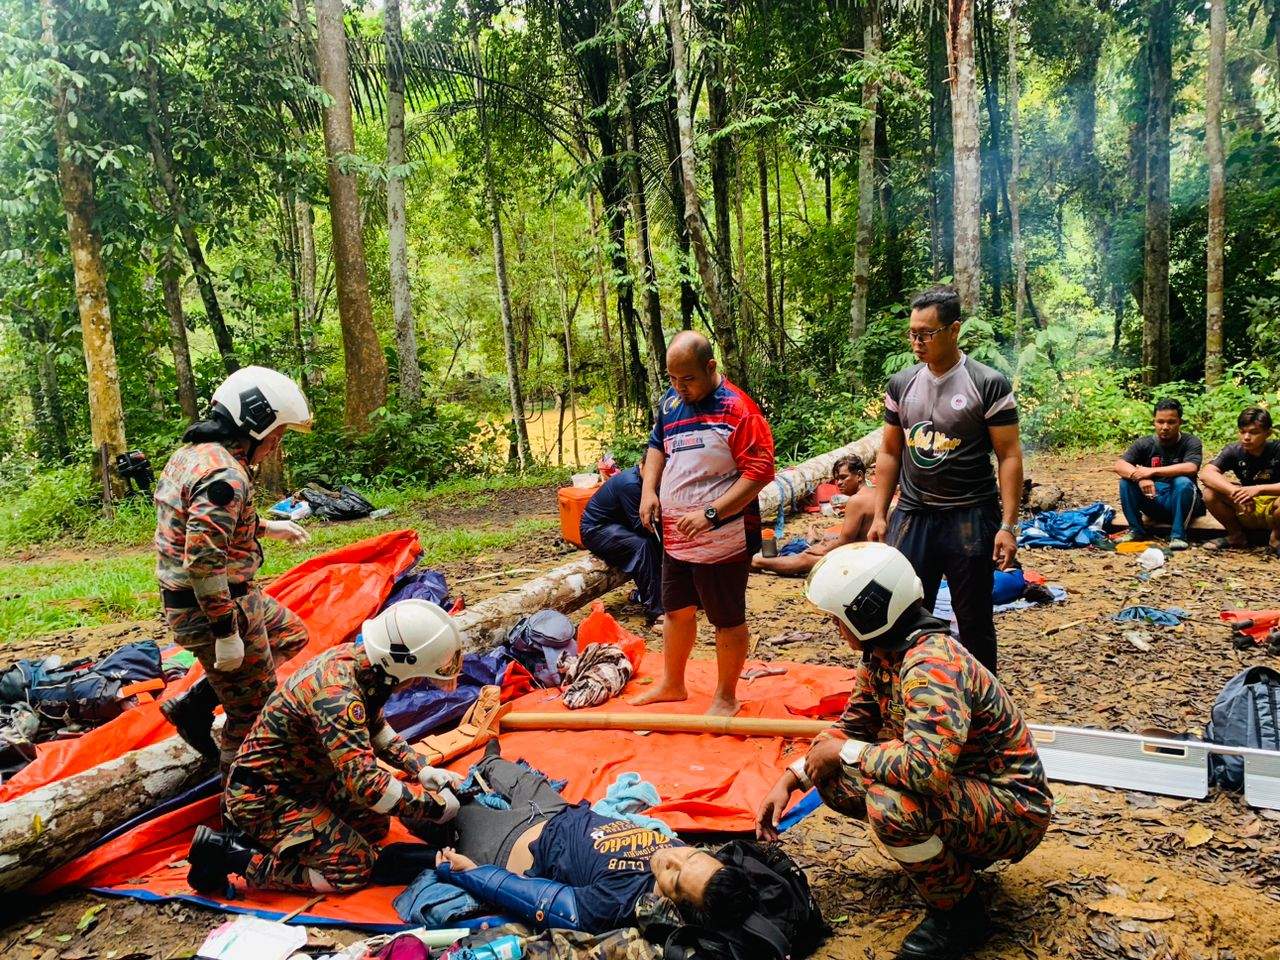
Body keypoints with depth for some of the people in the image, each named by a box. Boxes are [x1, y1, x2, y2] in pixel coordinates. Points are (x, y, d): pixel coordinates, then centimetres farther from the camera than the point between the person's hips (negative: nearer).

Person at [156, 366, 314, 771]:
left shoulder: (194, 452, 8)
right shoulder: (225, 474, -24)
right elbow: (204, 562, -30)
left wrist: (266, 527, 23)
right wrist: (227, 633, -24)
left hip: (185, 599, 10)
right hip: (215, 608, -10)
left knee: (291, 634, 26)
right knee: (253, 710, 5)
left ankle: (193, 706, 23)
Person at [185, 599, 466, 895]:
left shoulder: (355, 657, -7)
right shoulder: (337, 694, -34)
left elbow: (376, 729, 12)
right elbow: (365, 784, -35)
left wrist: (422, 771, 3)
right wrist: (434, 804, -22)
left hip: (302, 777, 9)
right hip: (263, 795, -9)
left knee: (375, 824, 10)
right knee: (354, 869, -9)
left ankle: (269, 833, 13)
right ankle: (232, 852, -4)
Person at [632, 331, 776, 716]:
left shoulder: (737, 409, -17)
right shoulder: (670, 403, 5)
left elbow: (760, 470, -22)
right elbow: (657, 446, 20)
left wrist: (711, 513, -27)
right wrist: (649, 490, 3)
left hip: (721, 538, -7)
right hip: (675, 536, 7)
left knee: (728, 620, 9)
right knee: (676, 610, 21)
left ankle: (725, 698, 26)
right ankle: (672, 685, 40)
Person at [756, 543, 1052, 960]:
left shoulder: (932, 665, -30)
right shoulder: (880, 656, -1)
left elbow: (929, 764, -42)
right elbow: (851, 727, 11)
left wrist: (843, 752, -26)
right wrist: (790, 779, -1)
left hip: (1013, 810, -9)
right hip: (958, 784, 9)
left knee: (892, 803, -34)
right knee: (834, 779, 0)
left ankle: (960, 911, -6)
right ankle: (953, 856, 14)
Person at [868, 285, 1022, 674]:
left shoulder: (988, 385, -7)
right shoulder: (901, 384, 6)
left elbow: (1009, 457, -7)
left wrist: (1008, 526, -13)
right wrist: (879, 516, 7)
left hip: (970, 518, -3)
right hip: (912, 517, 4)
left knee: (974, 621, 9)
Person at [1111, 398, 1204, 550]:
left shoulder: (1191, 442, -9)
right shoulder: (1144, 444, -3)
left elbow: (1191, 468, -30)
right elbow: (1119, 465, -17)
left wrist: (1152, 471, -32)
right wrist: (1140, 478, -37)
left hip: (1180, 502, -2)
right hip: (1154, 504, 3)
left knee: (1183, 482, -32)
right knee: (1126, 481, -20)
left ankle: (1178, 535, -21)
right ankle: (1136, 530, -8)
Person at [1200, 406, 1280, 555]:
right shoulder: (1234, 451, -10)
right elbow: (1206, 473, -25)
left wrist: (1259, 489, -42)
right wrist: (1236, 492, -39)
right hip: (1246, 511, 3)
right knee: (1211, 493, -22)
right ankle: (1237, 536, 3)